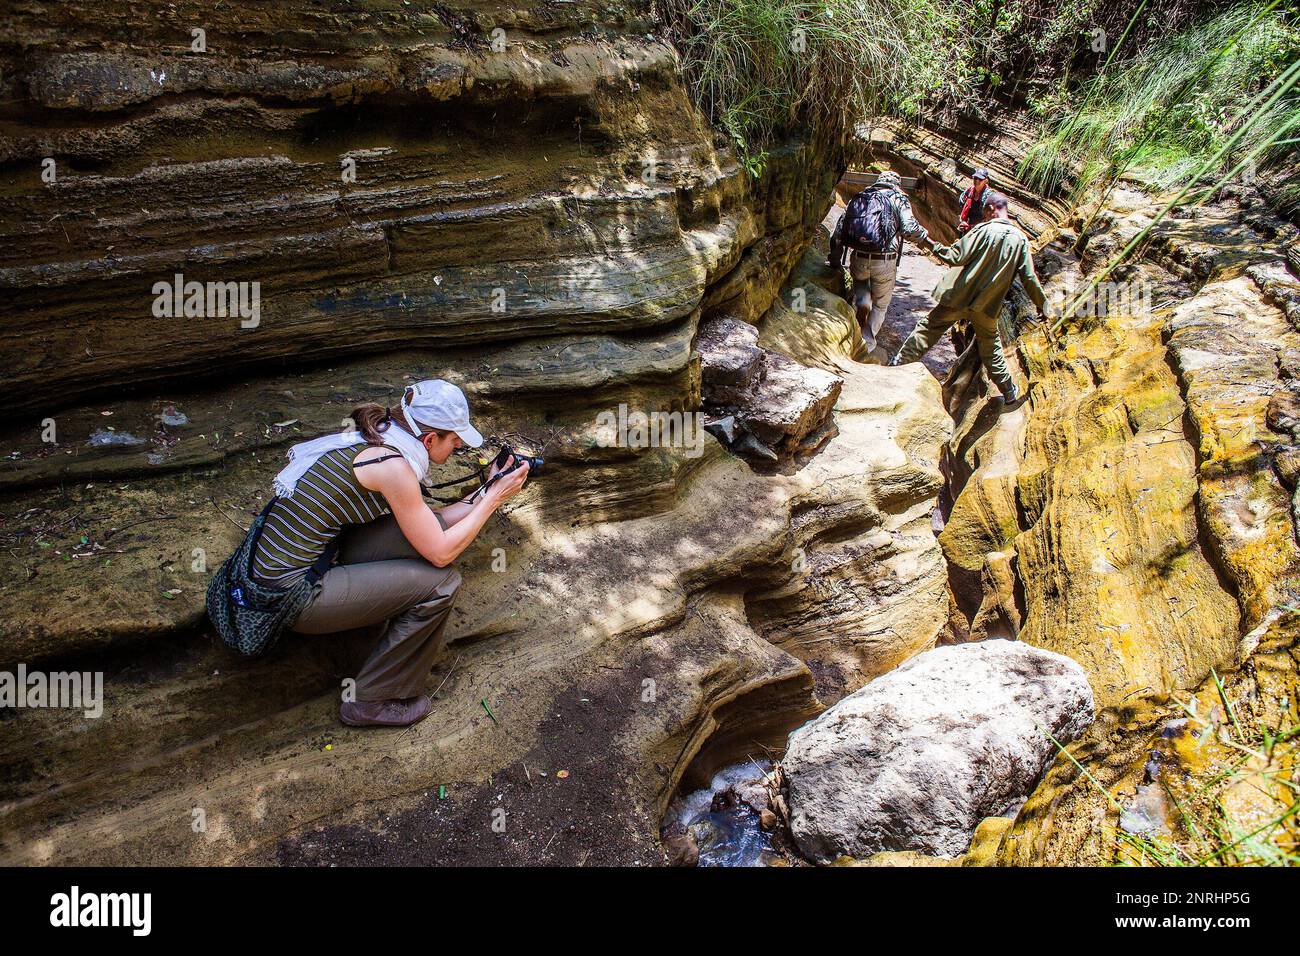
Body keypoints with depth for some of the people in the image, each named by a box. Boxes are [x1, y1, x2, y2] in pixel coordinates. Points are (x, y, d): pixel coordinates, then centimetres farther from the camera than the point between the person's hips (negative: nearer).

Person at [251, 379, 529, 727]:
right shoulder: (393, 465, -22)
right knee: (441, 583, -10)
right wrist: (494, 498, -7)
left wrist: (488, 488, 9)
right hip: (289, 593, -8)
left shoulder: (373, 439, 5)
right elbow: (441, 552, -15)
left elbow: (429, 526, 12)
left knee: (427, 528, 1)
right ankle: (372, 702, 5)